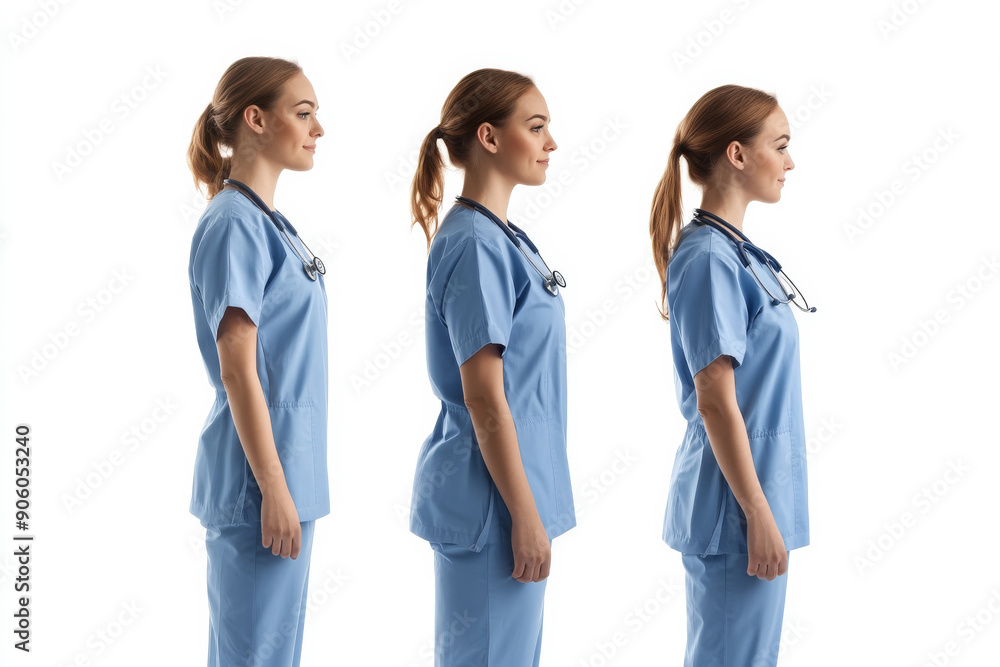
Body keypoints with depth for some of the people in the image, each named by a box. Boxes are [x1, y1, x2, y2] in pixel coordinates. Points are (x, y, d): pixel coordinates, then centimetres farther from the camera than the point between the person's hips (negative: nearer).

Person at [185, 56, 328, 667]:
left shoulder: (269, 222, 13)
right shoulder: (233, 224, -14)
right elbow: (238, 369, -18)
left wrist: (288, 484, 19)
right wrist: (274, 489, -19)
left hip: (288, 474, 9)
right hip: (260, 481, -9)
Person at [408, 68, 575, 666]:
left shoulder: (504, 238, 13)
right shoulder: (473, 245, -17)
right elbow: (483, 398, -20)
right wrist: (526, 515, -18)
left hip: (513, 488, 10)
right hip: (490, 501, -10)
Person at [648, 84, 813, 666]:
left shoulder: (734, 252, 12)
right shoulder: (708, 259, -17)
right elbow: (716, 401, -20)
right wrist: (759, 516, -19)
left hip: (758, 491, 10)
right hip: (734, 506, -10)